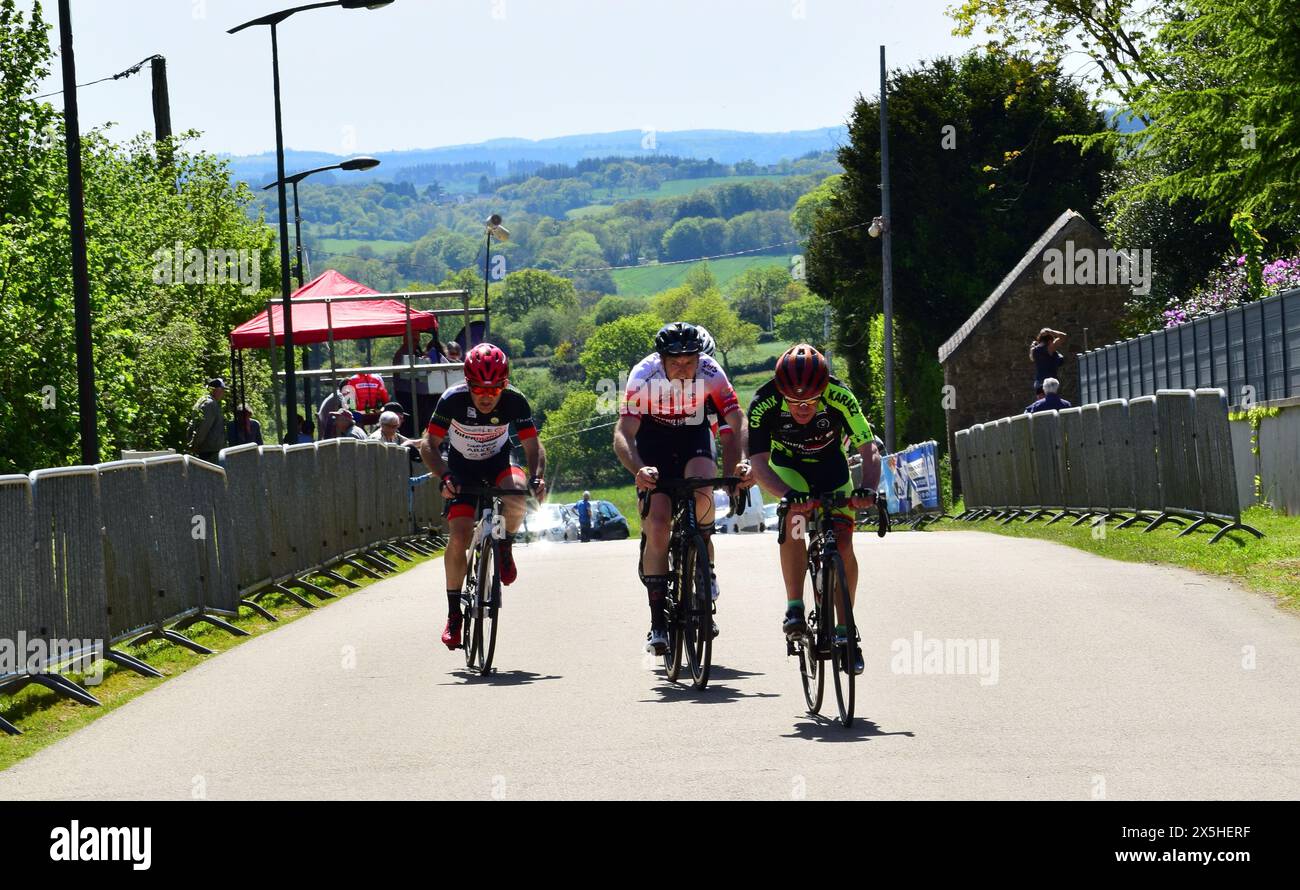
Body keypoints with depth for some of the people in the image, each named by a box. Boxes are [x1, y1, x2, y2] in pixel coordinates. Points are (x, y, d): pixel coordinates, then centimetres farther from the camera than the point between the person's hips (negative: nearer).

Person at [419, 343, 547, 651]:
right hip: (462, 468, 0)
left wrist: (537, 477, -36)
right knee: (459, 537, -16)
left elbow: (533, 444, -17)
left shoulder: (515, 402, -24)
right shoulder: (453, 400, -26)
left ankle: (505, 547, -4)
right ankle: (454, 613, 0)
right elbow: (429, 444, -20)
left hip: (498, 464, 0)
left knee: (516, 494, -35)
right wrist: (444, 477, -37)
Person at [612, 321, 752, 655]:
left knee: (701, 495, -32)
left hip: (693, 437, 1)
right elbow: (623, 434, -33)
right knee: (657, 524, -14)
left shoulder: (710, 373, -26)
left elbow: (736, 421, -22)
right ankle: (658, 623, -8)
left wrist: (741, 462, -41)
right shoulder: (644, 376, -30)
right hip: (653, 439, -1)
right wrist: (638, 470, -52)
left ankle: (703, 570, -6)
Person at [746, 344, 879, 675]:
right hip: (789, 468, -1)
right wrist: (788, 495, -55)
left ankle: (845, 629, 4)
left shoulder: (839, 398, -33)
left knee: (843, 545, -13)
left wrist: (867, 489, -55)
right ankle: (794, 608, -23)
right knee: (794, 516, -31)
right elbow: (759, 464, -37)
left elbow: (869, 451, -35)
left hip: (832, 467, 1)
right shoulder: (764, 404, -33)